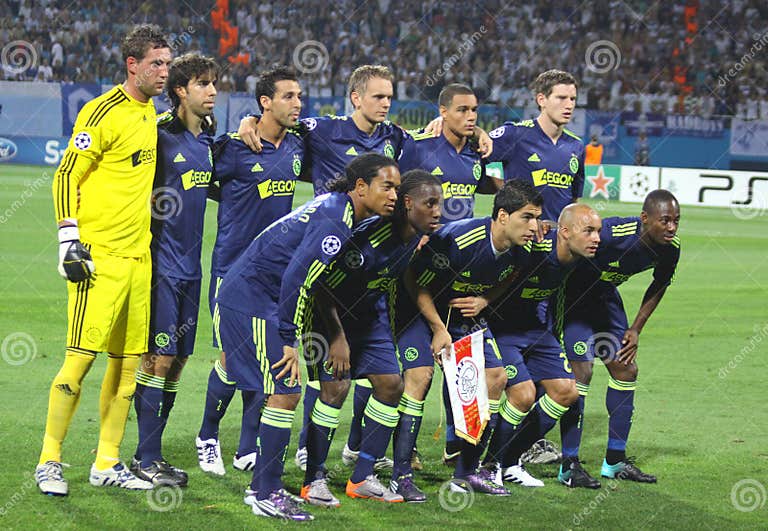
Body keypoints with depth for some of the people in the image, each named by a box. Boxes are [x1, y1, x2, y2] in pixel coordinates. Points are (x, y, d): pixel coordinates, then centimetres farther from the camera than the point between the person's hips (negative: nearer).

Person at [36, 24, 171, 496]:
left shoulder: (150, 112, 15)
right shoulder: (103, 113, -10)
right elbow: (66, 178, -10)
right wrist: (70, 241, -14)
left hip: (139, 257, 8)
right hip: (100, 257, -8)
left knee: (128, 360, 7)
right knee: (81, 358, -9)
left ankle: (107, 463, 14)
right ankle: (50, 461, -1)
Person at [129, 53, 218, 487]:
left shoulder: (209, 139, 12)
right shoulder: (160, 135, -9)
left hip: (190, 265, 7)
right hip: (162, 263, -7)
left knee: (177, 359, 8)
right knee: (159, 357, -8)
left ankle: (154, 453, 15)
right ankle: (146, 457, -1)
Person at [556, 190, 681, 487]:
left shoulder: (670, 248, -14)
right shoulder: (610, 234, -36)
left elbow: (659, 286, 6)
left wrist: (636, 329, 3)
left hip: (605, 294, 7)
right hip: (572, 293, -7)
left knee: (626, 370, 5)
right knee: (581, 371, -15)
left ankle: (615, 461, 16)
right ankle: (569, 465, -10)